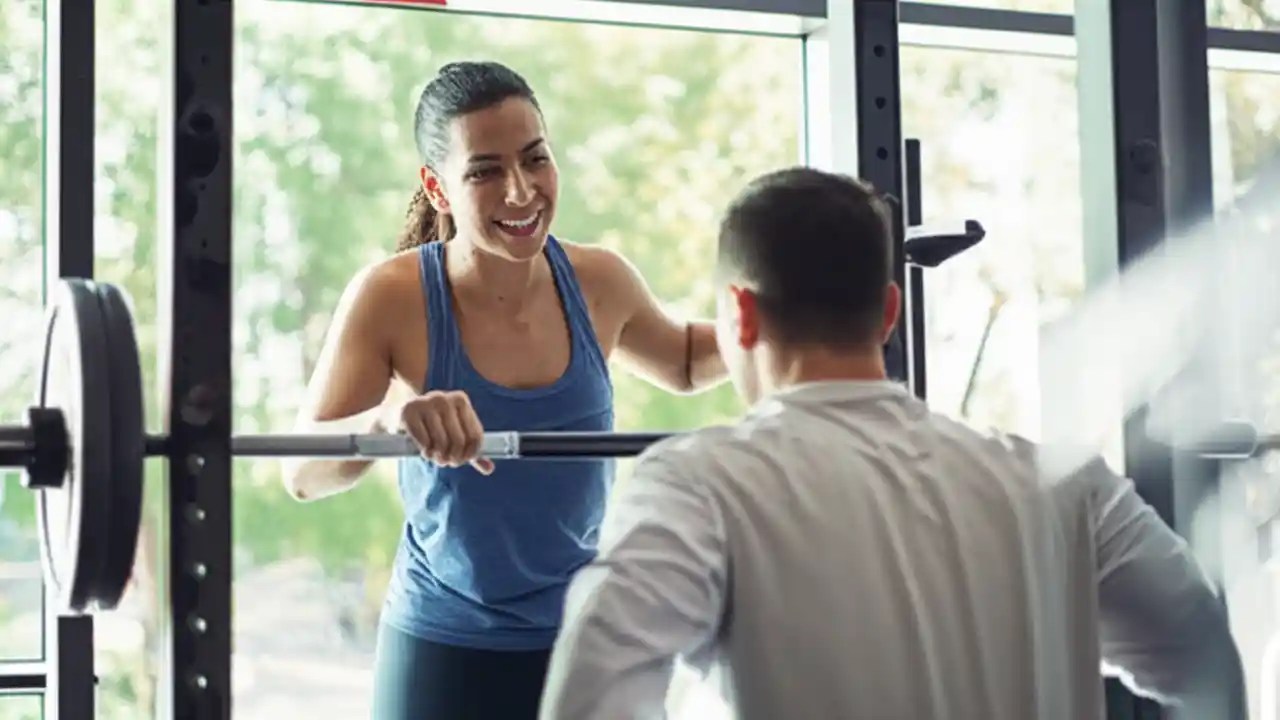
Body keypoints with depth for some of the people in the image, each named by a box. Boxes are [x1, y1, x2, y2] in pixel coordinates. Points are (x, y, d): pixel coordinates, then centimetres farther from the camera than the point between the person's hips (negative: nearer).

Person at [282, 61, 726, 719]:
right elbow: (302, 473, -21)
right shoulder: (391, 297, -15)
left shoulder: (599, 283, -6)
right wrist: (389, 417, -41)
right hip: (446, 651, -2)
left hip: (589, 638, 3)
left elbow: (685, 363, 16)